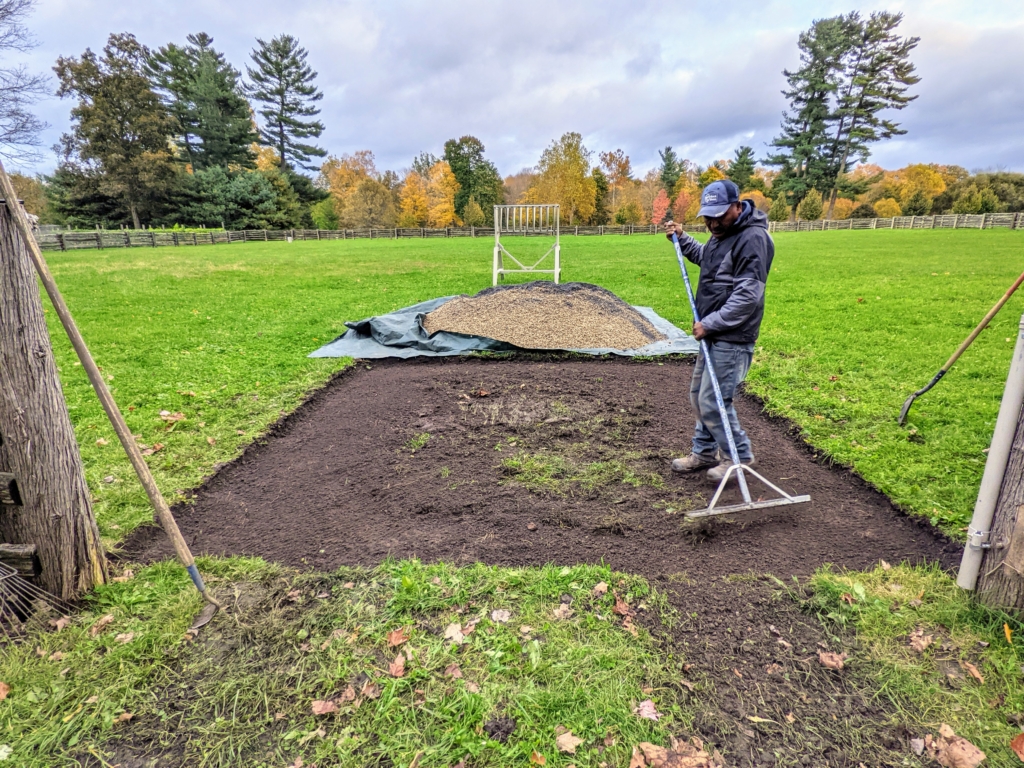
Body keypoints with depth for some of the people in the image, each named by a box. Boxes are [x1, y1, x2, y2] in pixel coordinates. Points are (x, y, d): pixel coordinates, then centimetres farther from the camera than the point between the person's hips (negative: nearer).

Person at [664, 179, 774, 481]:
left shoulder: (753, 238, -18)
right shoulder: (720, 233, 13)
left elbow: (748, 296, -23)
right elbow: (704, 256, 35)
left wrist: (710, 323, -21)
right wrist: (682, 238, 19)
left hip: (732, 339, -10)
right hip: (713, 333, 10)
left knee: (712, 402, -7)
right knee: (699, 396, 16)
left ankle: (740, 457, 13)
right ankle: (704, 453, 31)